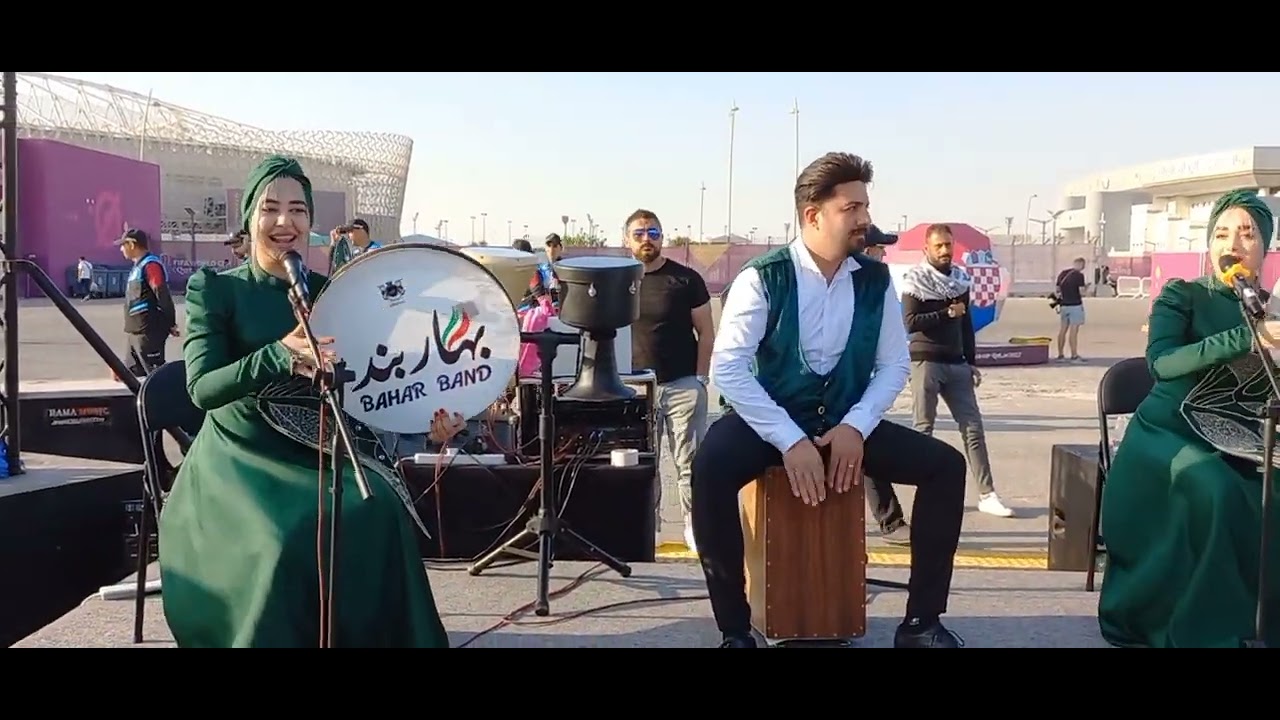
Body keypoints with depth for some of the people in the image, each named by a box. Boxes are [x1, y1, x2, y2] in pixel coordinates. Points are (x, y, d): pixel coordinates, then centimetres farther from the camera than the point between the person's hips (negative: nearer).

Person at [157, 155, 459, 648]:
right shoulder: (214, 289, -3)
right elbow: (203, 389, -16)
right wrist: (278, 356, -34)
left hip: (317, 451, 3)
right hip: (240, 457, -3)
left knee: (380, 515, -25)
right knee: (286, 537, -31)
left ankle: (371, 636, -6)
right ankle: (277, 635, -7)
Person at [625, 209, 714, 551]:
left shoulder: (686, 279, -1)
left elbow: (705, 332, 1)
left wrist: (700, 378, -6)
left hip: (684, 385, -2)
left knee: (689, 462, -2)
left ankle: (694, 529, 6)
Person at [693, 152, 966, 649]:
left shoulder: (876, 280, 2)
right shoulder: (763, 278, -12)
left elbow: (895, 365, 4)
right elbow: (727, 369, -19)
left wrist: (856, 426, -13)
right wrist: (790, 441, -25)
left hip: (846, 423, 4)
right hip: (771, 421, -4)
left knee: (945, 465, -13)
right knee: (711, 465, -35)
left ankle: (921, 621, 0)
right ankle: (735, 629, -19)